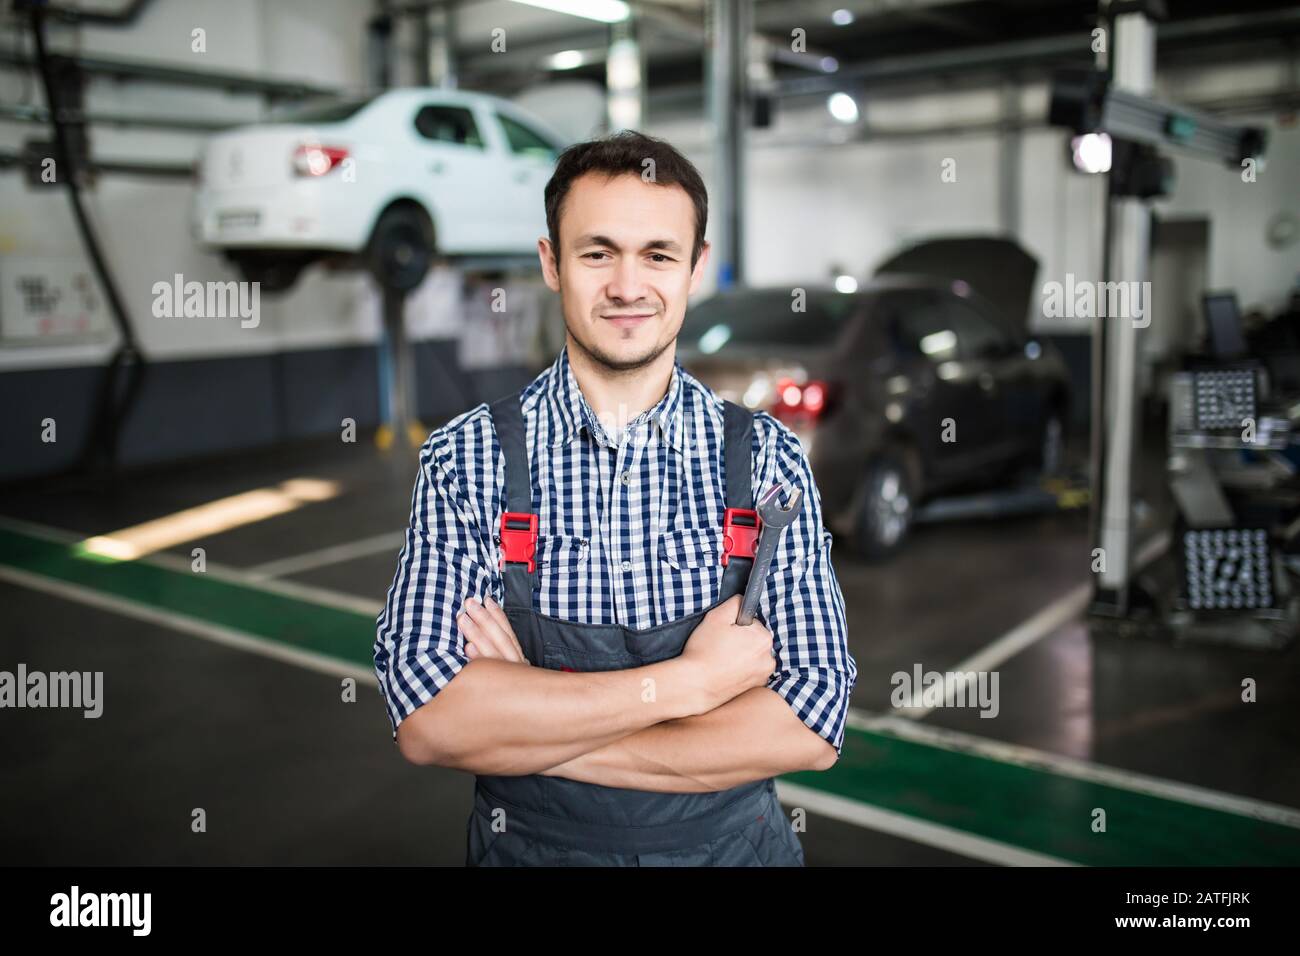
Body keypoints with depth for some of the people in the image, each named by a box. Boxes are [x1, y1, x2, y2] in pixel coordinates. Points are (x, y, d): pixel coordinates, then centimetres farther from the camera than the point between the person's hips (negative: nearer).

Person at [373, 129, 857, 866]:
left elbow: (810, 730, -16)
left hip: (733, 847, 1)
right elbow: (425, 720, -20)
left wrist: (523, 725, -20)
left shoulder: (767, 458, -10)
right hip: (525, 847, 0)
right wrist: (690, 683, -23)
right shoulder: (466, 459, -12)